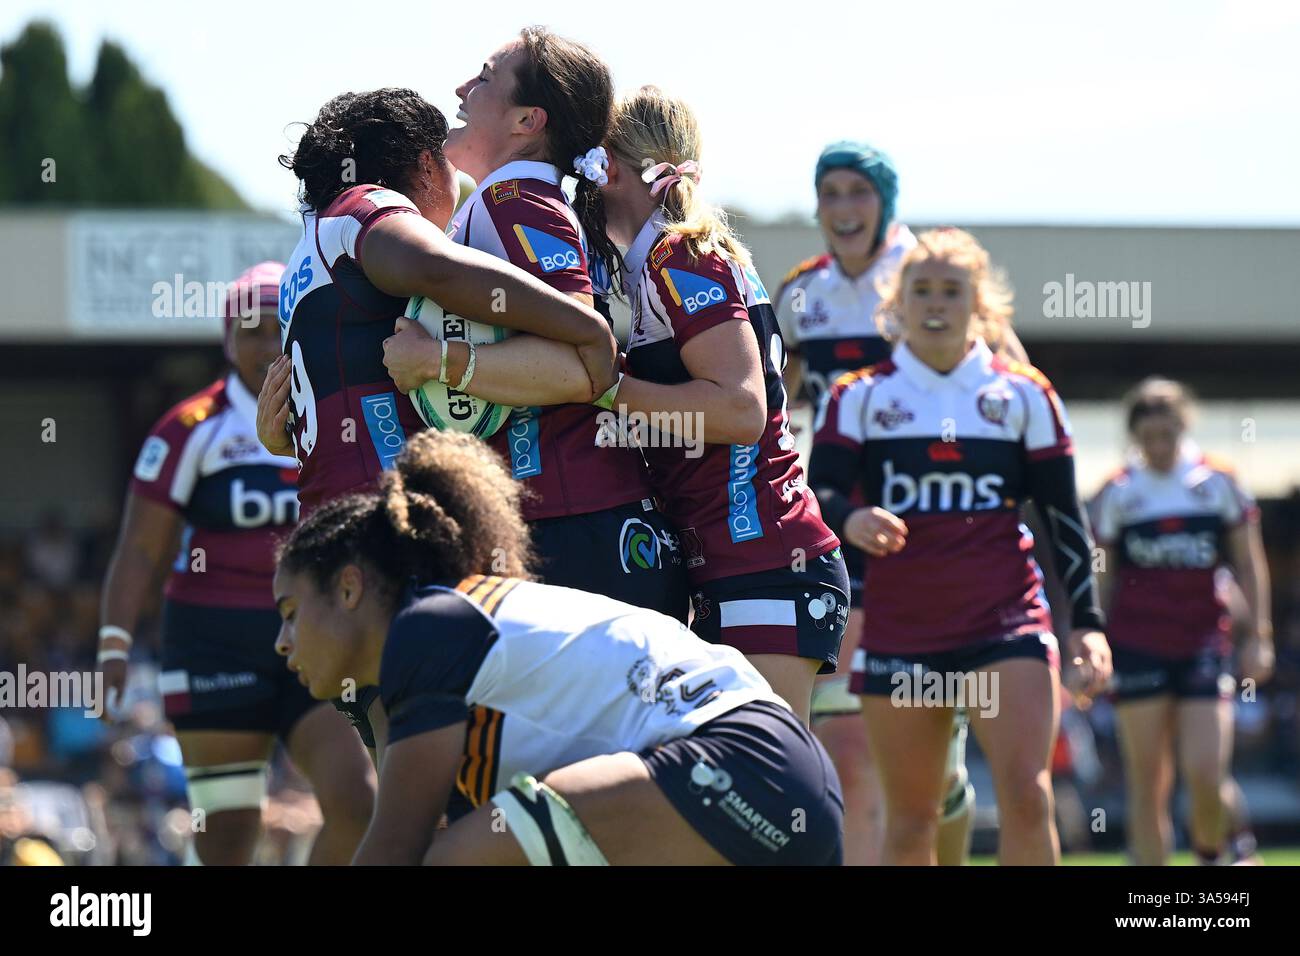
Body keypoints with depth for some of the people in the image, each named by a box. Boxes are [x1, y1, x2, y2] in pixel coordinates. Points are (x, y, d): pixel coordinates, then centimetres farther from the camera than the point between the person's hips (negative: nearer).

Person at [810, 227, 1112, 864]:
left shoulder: (1024, 395, 8)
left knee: (1027, 796, -16)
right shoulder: (857, 398, 5)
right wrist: (850, 521, -29)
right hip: (898, 633, 1)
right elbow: (817, 499, -6)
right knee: (909, 820, 3)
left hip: (1006, 621, 0)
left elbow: (1062, 519, 9)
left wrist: (1087, 621, 2)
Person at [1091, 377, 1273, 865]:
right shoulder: (1116, 495, 3)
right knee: (1148, 784, -1)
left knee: (1206, 776, -11)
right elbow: (1098, 579, 8)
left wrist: (1258, 636, 2)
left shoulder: (1220, 484, 4)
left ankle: (1211, 855, 19)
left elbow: (1250, 566, 9)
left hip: (1204, 646, 0)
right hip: (1138, 650, 0)